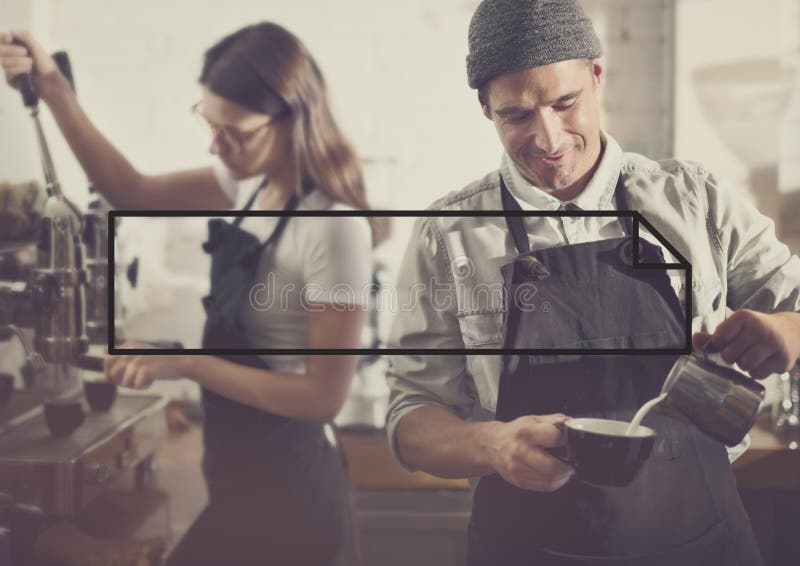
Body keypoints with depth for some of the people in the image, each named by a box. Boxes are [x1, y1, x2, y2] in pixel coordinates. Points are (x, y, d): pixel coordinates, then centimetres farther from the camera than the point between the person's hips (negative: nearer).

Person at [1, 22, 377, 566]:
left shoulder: (334, 228, -25)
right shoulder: (254, 181, -1)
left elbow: (325, 396, -24)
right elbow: (132, 192, 5)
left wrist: (186, 365, -26)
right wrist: (55, 92, -5)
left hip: (280, 479, -8)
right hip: (235, 456, 8)